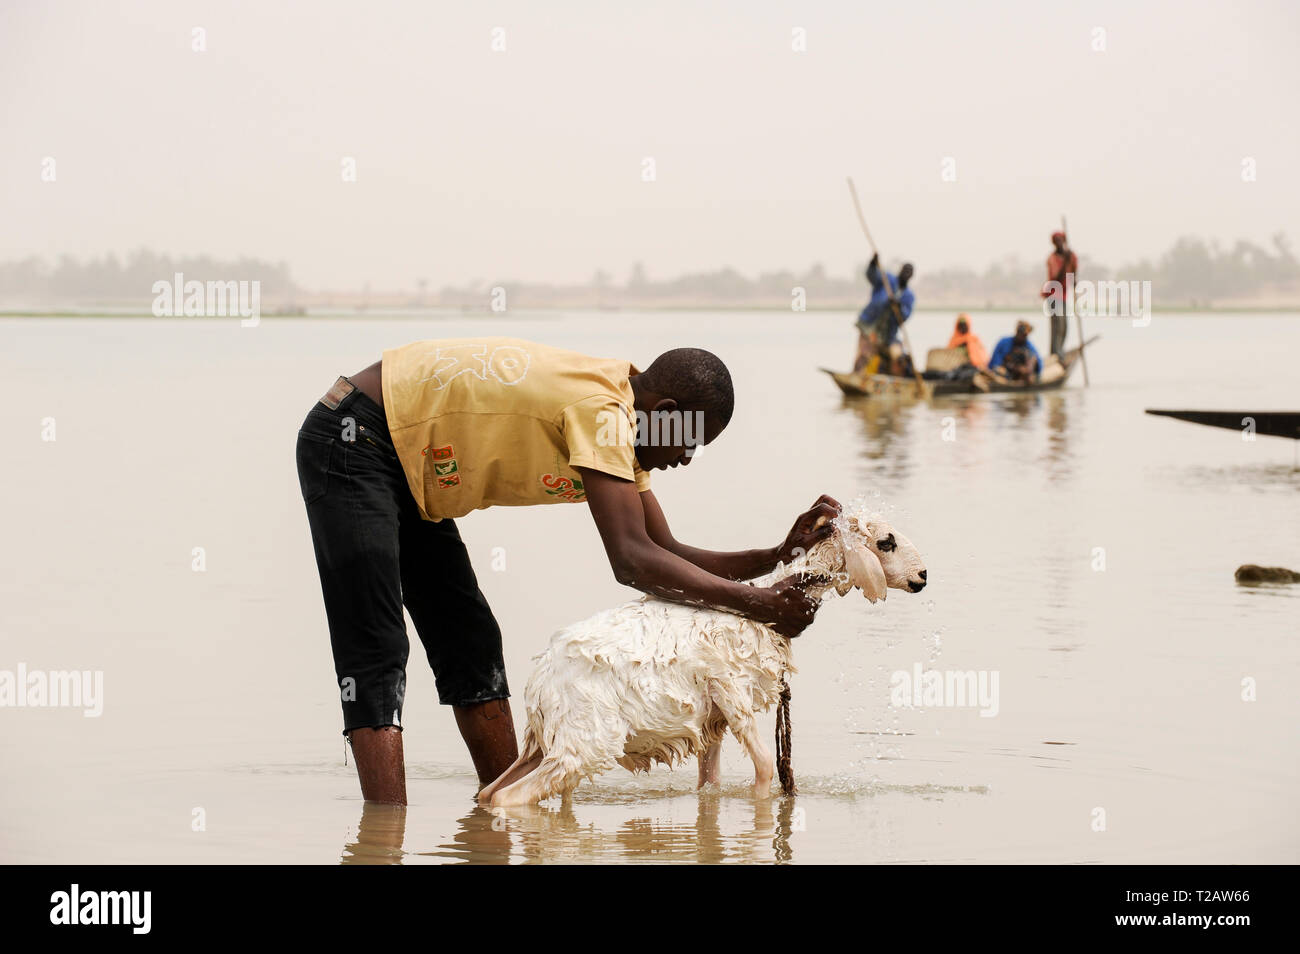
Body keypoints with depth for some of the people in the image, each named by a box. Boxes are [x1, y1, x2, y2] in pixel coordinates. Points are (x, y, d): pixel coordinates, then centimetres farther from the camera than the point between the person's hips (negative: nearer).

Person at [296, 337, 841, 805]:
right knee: (377, 653, -17)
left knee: (470, 643, 10)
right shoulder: (600, 409, -25)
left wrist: (780, 555, -6)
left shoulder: (620, 422, 6)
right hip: (353, 443, -10)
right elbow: (632, 561, -32)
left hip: (408, 474, 10)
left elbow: (668, 555, 6)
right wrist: (758, 605, -29)